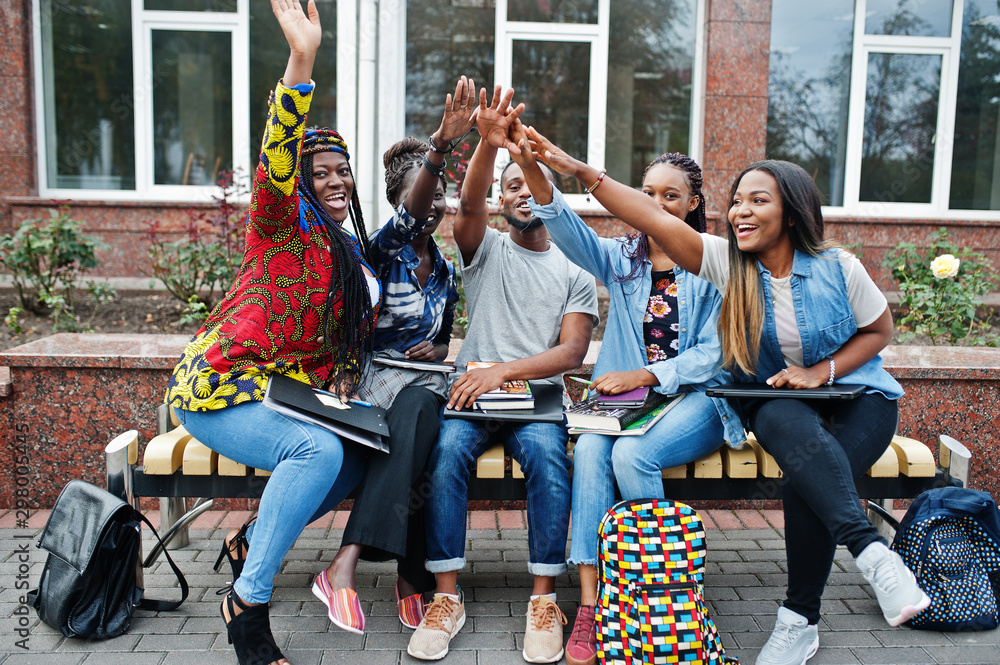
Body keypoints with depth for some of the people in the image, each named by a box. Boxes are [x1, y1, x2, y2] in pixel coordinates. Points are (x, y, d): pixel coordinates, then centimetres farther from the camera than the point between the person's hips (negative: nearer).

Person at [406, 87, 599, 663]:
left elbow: (572, 352, 0)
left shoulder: (575, 270, 13)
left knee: (546, 453, -32)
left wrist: (504, 371, -15)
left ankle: (545, 598, -19)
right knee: (449, 448, -30)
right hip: (471, 389, 1)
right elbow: (470, 207, -11)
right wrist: (488, 146, -30)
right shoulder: (486, 249, 14)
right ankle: (447, 596, -20)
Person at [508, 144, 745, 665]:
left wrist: (644, 376, -17)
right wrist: (531, 169, -28)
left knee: (632, 454, -31)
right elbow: (567, 230, -9)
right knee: (588, 450, -29)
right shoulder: (620, 258, 12)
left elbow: (713, 353, -2)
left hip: (694, 399, -2)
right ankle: (589, 604, -28)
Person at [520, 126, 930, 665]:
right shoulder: (727, 263, -8)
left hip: (856, 394, -1)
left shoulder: (838, 268, -9)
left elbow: (880, 330, 5)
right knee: (795, 429, -37)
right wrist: (579, 171, -29)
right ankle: (872, 551, -38)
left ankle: (799, 620, -14)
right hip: (773, 402, 1)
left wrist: (821, 371, -12)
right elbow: (655, 220, -19)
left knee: (808, 483, -29)